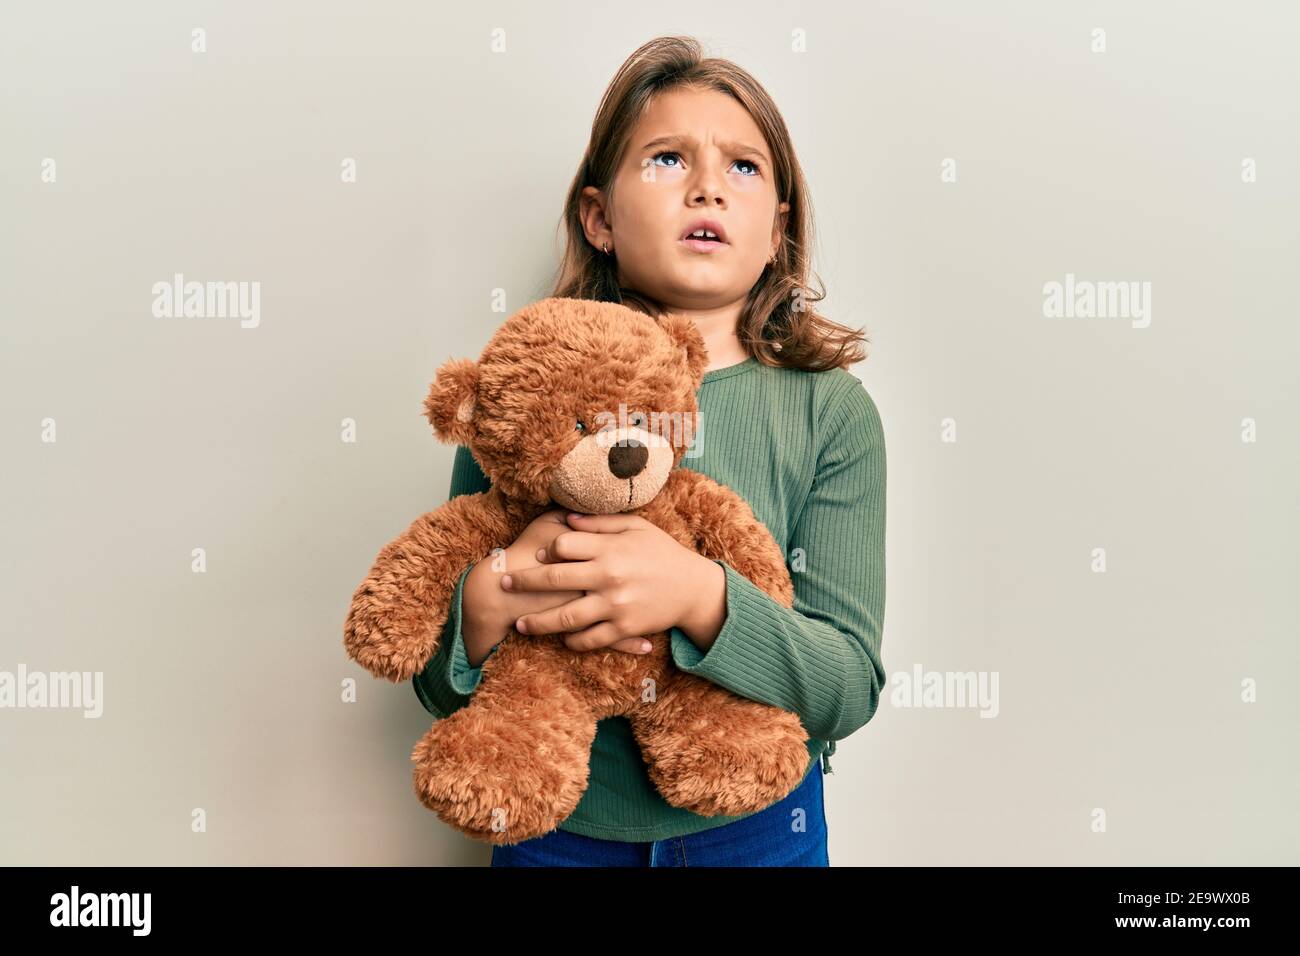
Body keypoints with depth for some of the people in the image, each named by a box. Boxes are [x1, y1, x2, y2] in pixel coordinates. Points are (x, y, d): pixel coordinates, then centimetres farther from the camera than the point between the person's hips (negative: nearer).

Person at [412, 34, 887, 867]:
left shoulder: (831, 411, -10)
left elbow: (850, 687, -14)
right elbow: (441, 687, -4)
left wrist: (698, 596, -31)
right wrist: (488, 602, -26)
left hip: (754, 825, 0)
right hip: (559, 828, 1)